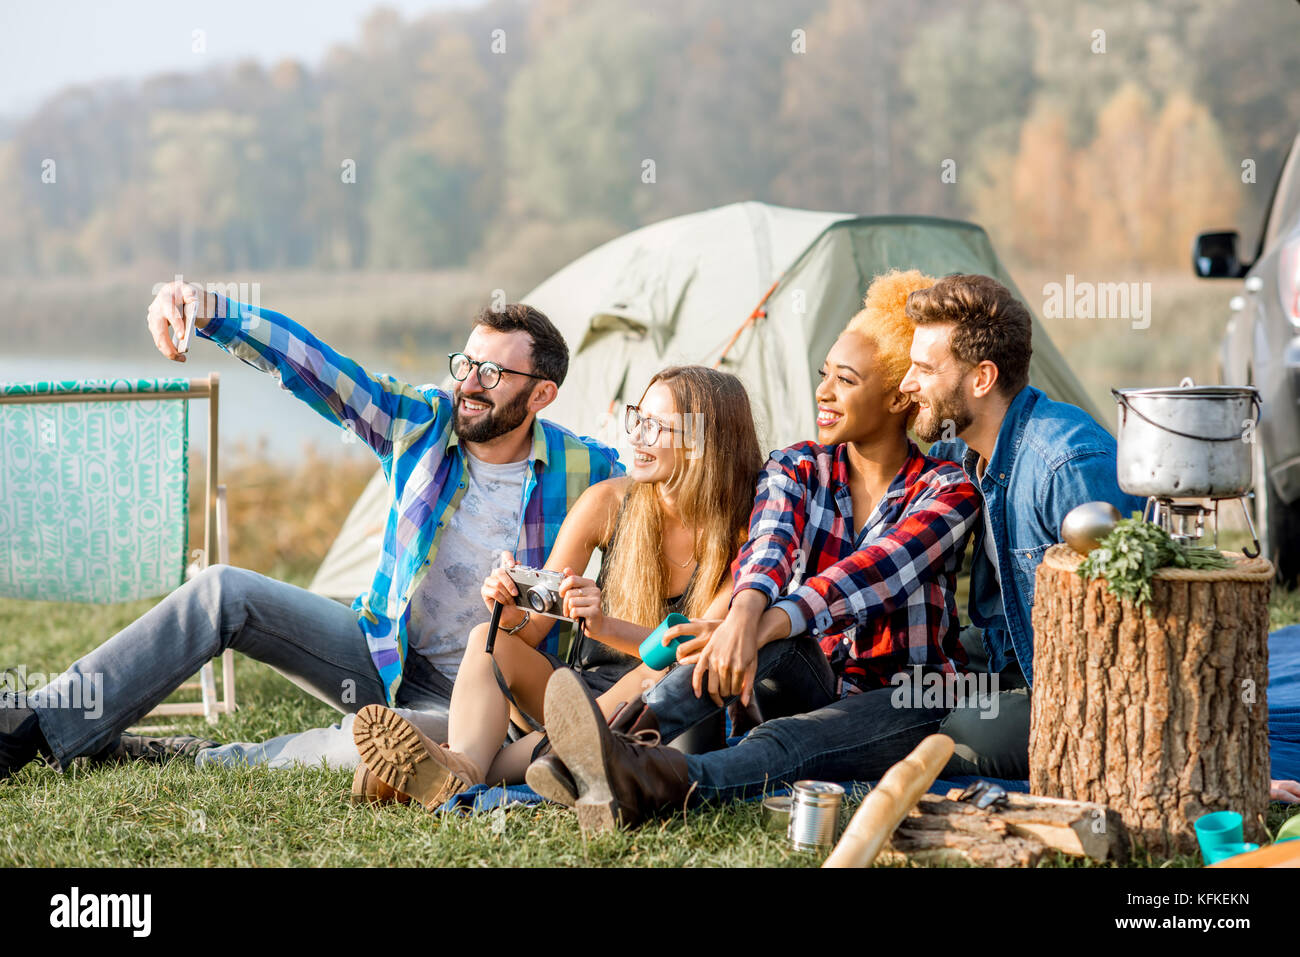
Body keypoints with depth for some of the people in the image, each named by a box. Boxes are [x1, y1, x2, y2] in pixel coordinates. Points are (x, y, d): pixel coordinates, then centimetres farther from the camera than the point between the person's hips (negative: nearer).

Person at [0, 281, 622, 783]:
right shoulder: (423, 424, -3)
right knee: (223, 592, -15)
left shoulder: (580, 470, -10)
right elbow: (308, 362, -10)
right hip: (378, 651, 4)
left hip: (465, 697, -4)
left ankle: (198, 760, -20)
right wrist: (207, 310, -24)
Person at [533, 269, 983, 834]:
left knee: (790, 742, -38)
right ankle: (633, 739, -56)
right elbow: (768, 548, -20)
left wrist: (763, 630, -44)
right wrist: (743, 617, -45)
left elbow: (873, 573, -28)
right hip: (816, 680, 3)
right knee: (768, 619, -32)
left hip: (905, 707, -3)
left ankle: (661, 783, -67)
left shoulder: (946, 491, -9)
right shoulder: (797, 470, 3)